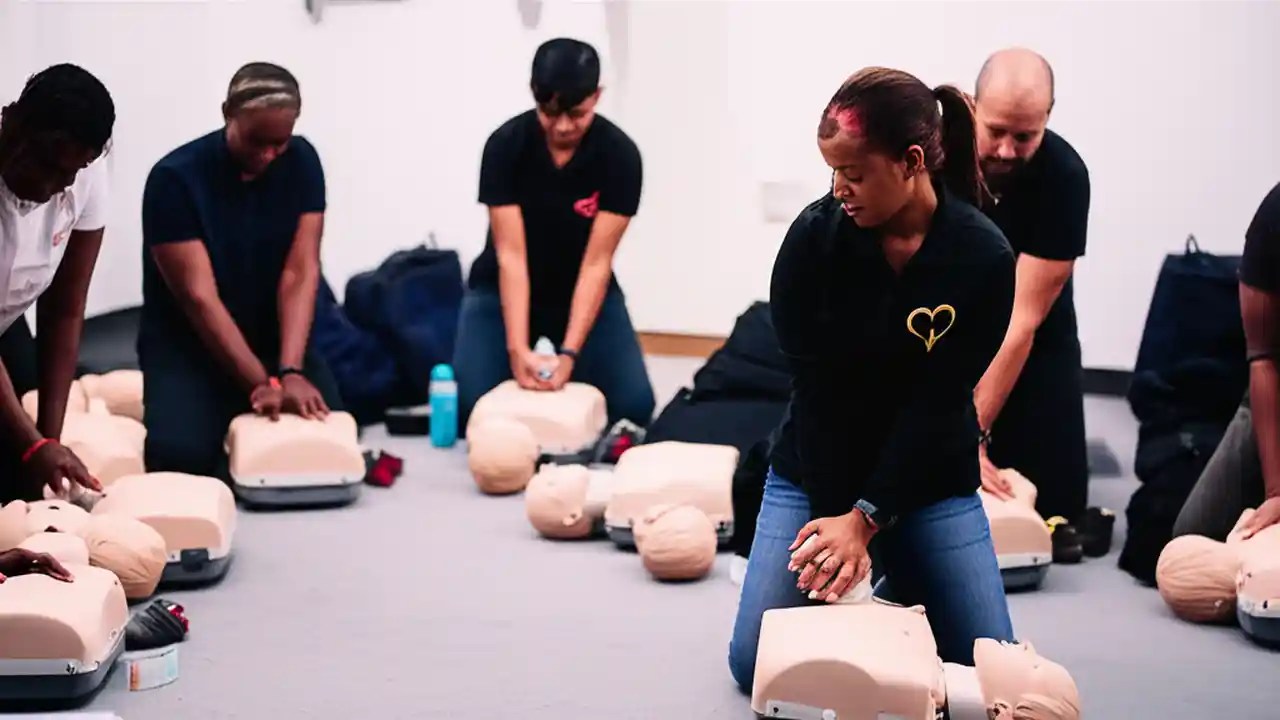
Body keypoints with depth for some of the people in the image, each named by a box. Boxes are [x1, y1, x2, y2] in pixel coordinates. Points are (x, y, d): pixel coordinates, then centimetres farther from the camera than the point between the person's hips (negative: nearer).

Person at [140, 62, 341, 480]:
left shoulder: (301, 163, -6)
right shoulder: (176, 178, -18)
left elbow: (300, 273, -13)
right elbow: (199, 296, -21)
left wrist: (290, 372, -27)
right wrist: (261, 383, -28)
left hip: (273, 337, 3)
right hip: (186, 343, -3)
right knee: (179, 453, -28)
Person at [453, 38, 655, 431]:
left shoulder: (620, 156, -20)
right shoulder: (505, 145, -20)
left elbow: (596, 263, -21)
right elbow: (511, 256, -22)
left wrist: (568, 354, -30)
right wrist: (517, 348, -32)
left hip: (583, 292, 1)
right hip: (503, 291, 0)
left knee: (634, 406, -18)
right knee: (470, 406, -21)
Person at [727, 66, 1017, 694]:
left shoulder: (983, 258, -18)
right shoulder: (814, 237, -16)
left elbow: (936, 403, -19)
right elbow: (814, 388, -15)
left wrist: (866, 517, -25)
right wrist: (835, 515, -20)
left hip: (929, 476, 0)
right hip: (815, 470, 0)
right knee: (756, 664, -8)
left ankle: (897, 587, 23)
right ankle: (849, 580, 21)